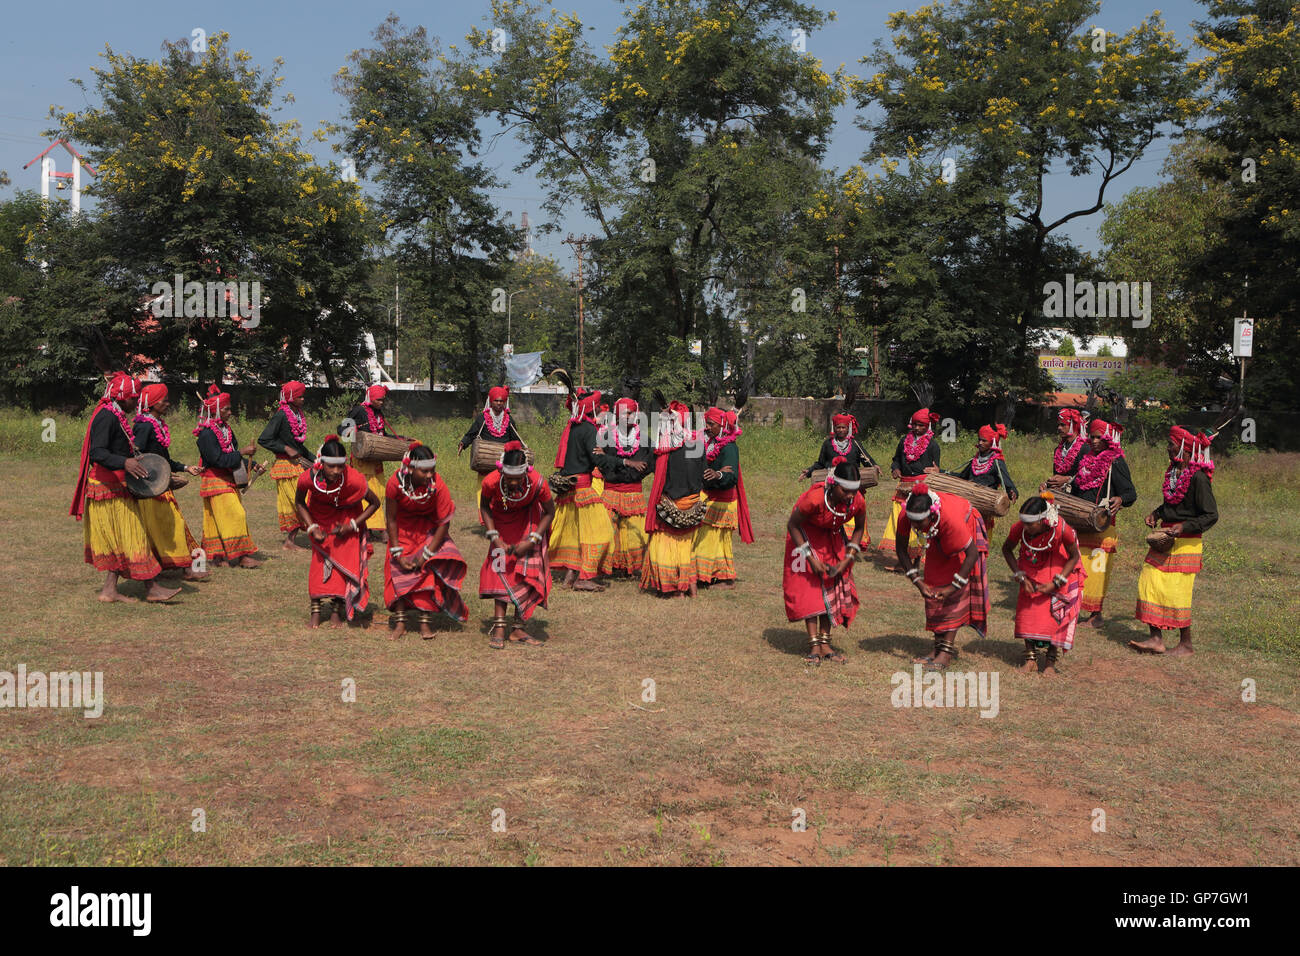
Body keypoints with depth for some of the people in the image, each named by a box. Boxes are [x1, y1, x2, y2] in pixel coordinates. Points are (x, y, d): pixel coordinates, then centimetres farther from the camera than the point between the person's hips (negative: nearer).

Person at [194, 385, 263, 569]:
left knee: (217, 520, 13)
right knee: (235, 516, -12)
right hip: (216, 482, -9)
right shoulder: (207, 434, -17)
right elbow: (218, 459, -24)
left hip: (228, 481, 9)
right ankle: (240, 555, -9)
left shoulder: (225, 430, 12)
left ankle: (215, 554, 19)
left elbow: (233, 456, 18)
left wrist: (252, 466, 6)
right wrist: (242, 453, -22)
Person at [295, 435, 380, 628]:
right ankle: (316, 611, 1)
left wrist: (352, 525, -22)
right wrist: (311, 527, -18)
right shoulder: (308, 478, -34)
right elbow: (299, 502, -8)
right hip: (320, 514, 1)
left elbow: (374, 503, -17)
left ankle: (336, 611, 0)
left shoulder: (354, 480, -38)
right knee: (319, 557, -7)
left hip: (347, 514, -1)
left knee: (345, 558, -9)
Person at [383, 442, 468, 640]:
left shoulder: (438, 485, -32)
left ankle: (426, 622, -10)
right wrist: (397, 554, -16)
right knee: (398, 567, -9)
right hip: (404, 527, 1)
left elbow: (444, 523, -22)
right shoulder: (395, 483, -29)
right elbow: (391, 520, -16)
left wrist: (427, 554, -22)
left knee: (430, 567, -16)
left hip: (430, 526, -1)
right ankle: (400, 622, -3)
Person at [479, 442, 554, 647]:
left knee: (529, 568, -9)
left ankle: (518, 629, -2)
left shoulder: (537, 483, -35)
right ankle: (499, 627, -13)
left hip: (528, 519, 0)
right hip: (502, 519, 0)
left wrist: (532, 540, -22)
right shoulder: (491, 482, -33)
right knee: (500, 565, -13)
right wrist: (494, 537, -20)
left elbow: (550, 512, -15)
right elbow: (485, 507, -10)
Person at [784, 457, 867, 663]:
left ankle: (825, 642, 4)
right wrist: (810, 558, -23)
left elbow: (859, 528, -2)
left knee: (833, 585, -2)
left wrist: (848, 559, -10)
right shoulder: (815, 498, -39)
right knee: (809, 586, -11)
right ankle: (814, 644, -10)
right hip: (806, 535, -4)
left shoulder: (857, 502, -26)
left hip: (832, 537, 4)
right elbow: (792, 525, -22)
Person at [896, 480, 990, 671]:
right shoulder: (906, 516, -30)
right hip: (939, 538, 5)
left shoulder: (950, 517, -44)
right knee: (933, 586, 0)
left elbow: (972, 554, -34)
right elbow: (902, 551, -15)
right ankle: (939, 646, 6)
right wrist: (917, 581, -22)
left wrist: (952, 587, -33)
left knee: (955, 595, -13)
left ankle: (947, 650, -14)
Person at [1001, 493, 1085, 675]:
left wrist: (1055, 583, -22)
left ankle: (1051, 660, 4)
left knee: (1056, 611, -8)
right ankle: (1030, 657, 5)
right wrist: (1020, 577, -16)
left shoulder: (1062, 529, -38)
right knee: (1027, 607, -6)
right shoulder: (1019, 528, -32)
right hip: (1031, 570, 2)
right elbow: (1007, 550, -8)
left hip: (1059, 569, -2)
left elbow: (1074, 557, -17)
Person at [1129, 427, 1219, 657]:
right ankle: (1156, 639, 11)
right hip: (1165, 537, 9)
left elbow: (1211, 515, -15)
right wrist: (1156, 514, 8)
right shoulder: (1173, 471, 9)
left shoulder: (1198, 477, -17)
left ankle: (1186, 644, 11)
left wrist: (1184, 527, -24)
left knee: (1177, 592, -4)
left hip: (1186, 542, -9)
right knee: (1149, 582, 5)